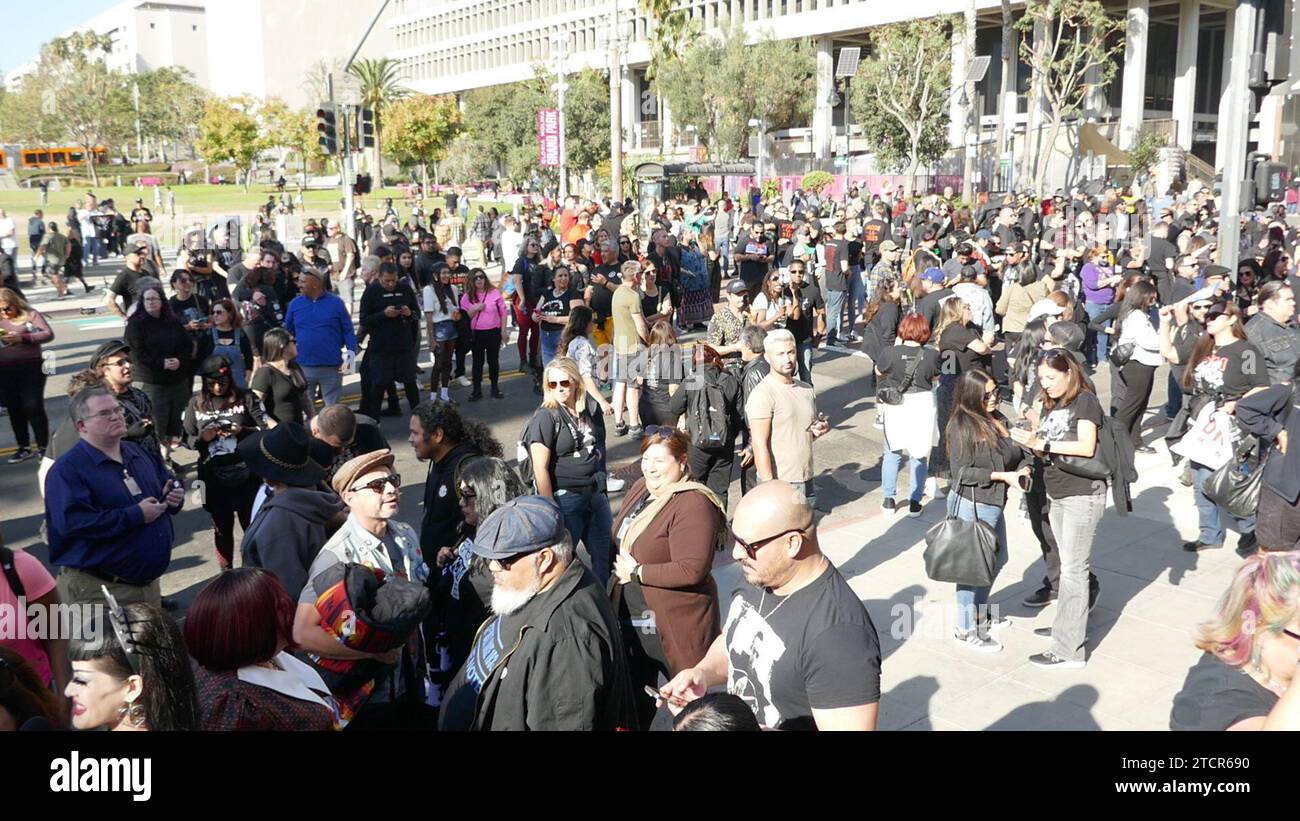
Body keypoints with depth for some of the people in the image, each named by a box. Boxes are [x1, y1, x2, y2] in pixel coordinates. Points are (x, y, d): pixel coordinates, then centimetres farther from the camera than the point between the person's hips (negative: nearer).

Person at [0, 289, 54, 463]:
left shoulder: (31, 314, -1)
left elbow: (48, 334, -10)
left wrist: (22, 338, -22)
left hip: (31, 367, -4)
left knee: (33, 407, -5)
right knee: (14, 409, 9)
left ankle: (43, 447, 5)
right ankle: (24, 447, 19)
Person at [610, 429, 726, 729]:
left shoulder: (694, 504, -23)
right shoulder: (641, 488, 4)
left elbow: (692, 570, -29)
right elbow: (620, 535, 19)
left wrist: (637, 573, -19)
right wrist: (619, 566, 2)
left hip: (675, 624, -8)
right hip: (630, 619, 8)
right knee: (634, 696, 23)